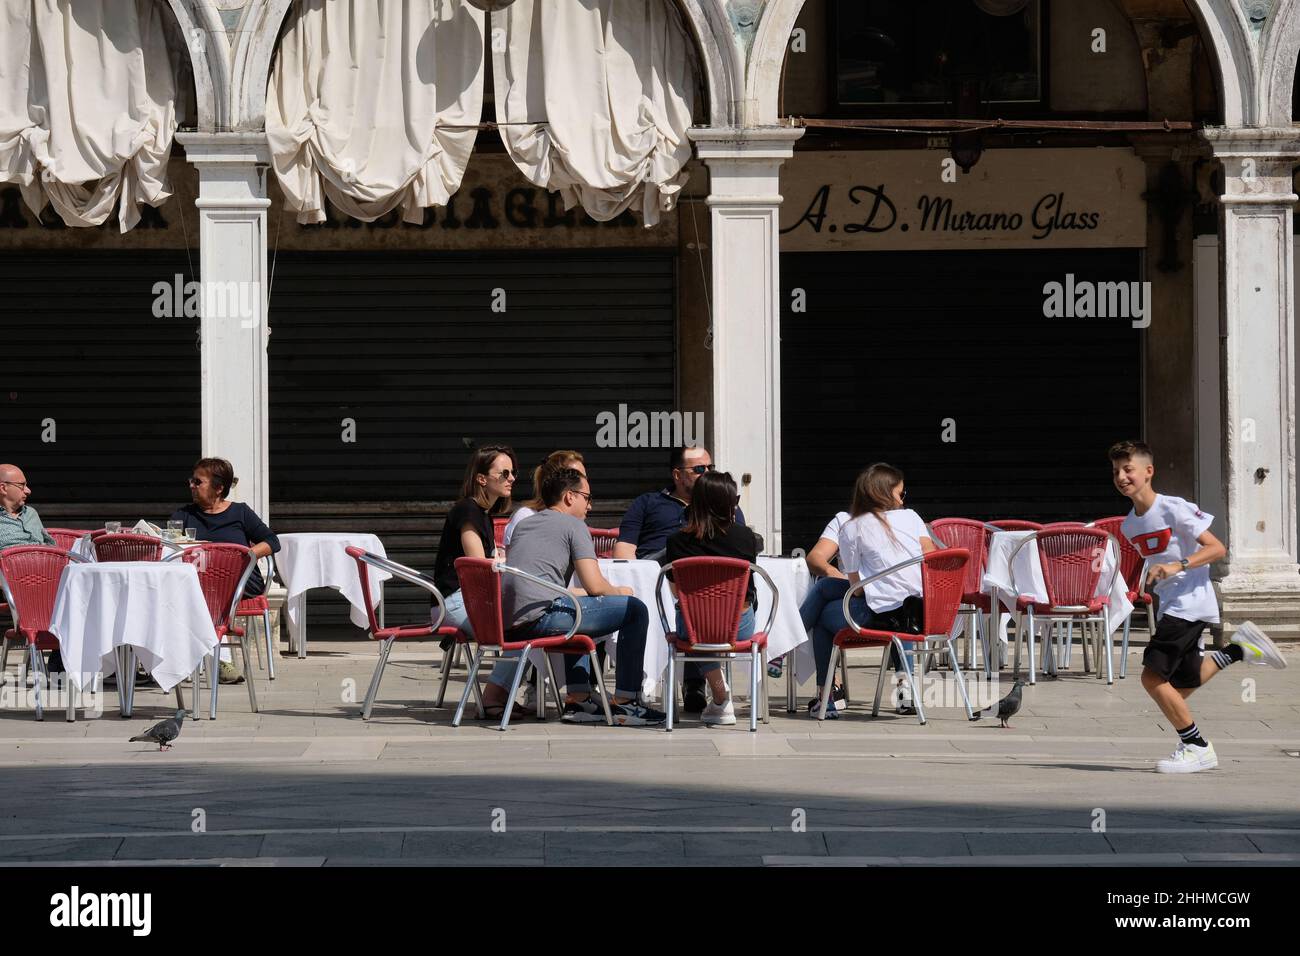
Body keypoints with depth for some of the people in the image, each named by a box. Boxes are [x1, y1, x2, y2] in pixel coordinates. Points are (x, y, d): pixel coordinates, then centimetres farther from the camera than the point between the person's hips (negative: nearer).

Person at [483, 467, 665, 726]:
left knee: (576, 611, 39)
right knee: (635, 610, 0)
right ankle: (624, 702, 1)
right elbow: (595, 586, -4)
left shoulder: (523, 525, 27)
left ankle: (578, 699, 26)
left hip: (506, 622, 9)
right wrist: (620, 592, 17)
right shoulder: (573, 525, 4)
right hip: (540, 616, -9)